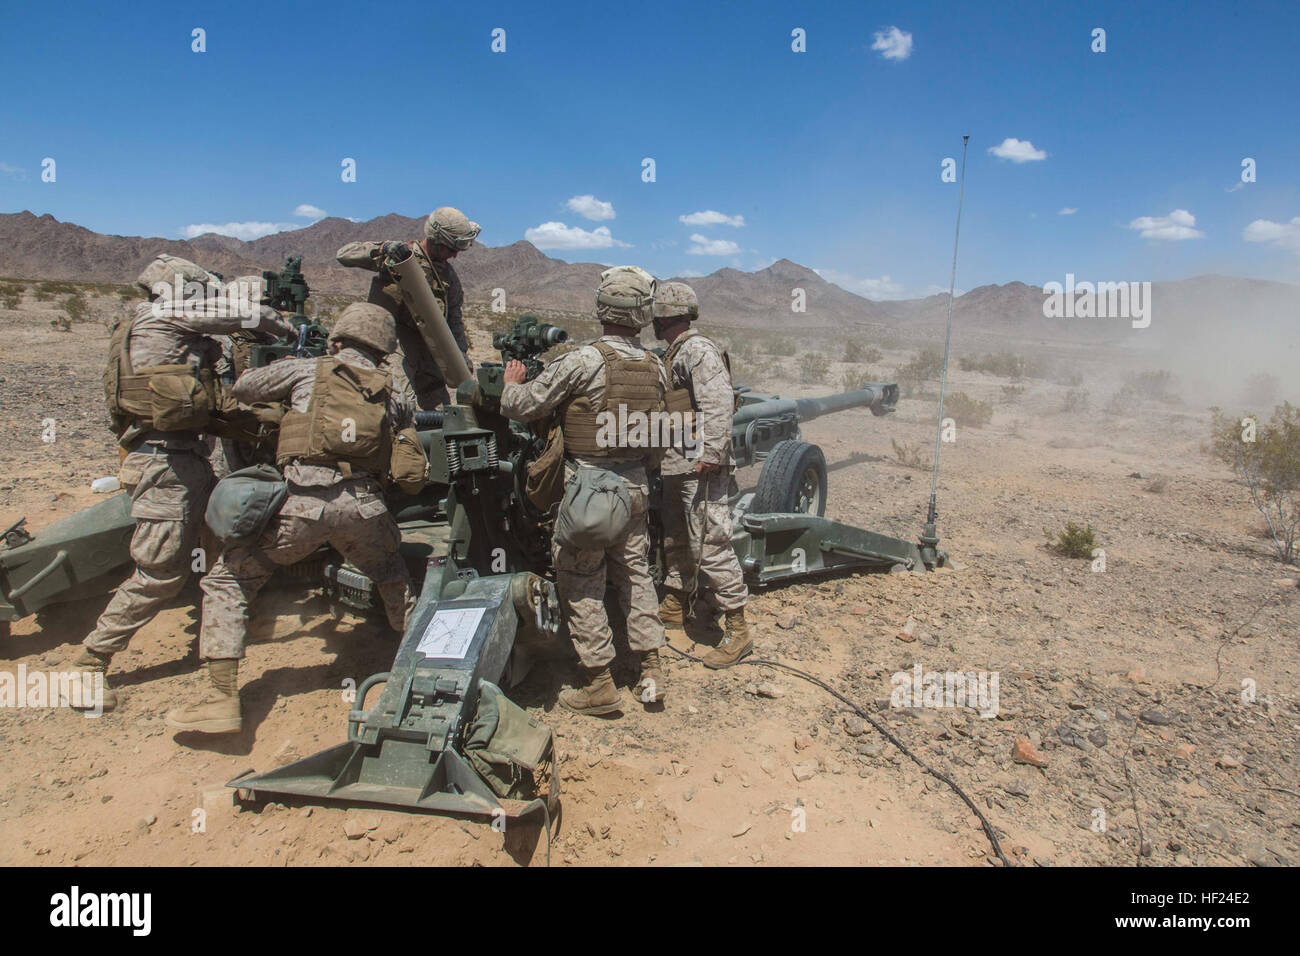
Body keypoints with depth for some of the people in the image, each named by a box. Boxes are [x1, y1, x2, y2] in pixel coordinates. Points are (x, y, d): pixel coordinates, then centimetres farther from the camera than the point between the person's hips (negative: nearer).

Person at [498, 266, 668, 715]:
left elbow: (522, 406, -12)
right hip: (635, 486, 6)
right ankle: (652, 671, 22)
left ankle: (599, 684, 12)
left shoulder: (582, 361, -16)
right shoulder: (656, 366, 2)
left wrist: (511, 382, 9)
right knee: (635, 573, 18)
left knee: (581, 584, 5)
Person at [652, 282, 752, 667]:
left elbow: (719, 401, -22)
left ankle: (737, 631, -2)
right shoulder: (673, 354, 20)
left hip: (701, 466, -11)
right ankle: (675, 605, 37)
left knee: (711, 544, -10)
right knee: (675, 538, 20)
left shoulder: (698, 349, -11)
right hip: (677, 466, 11)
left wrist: (711, 454, -27)